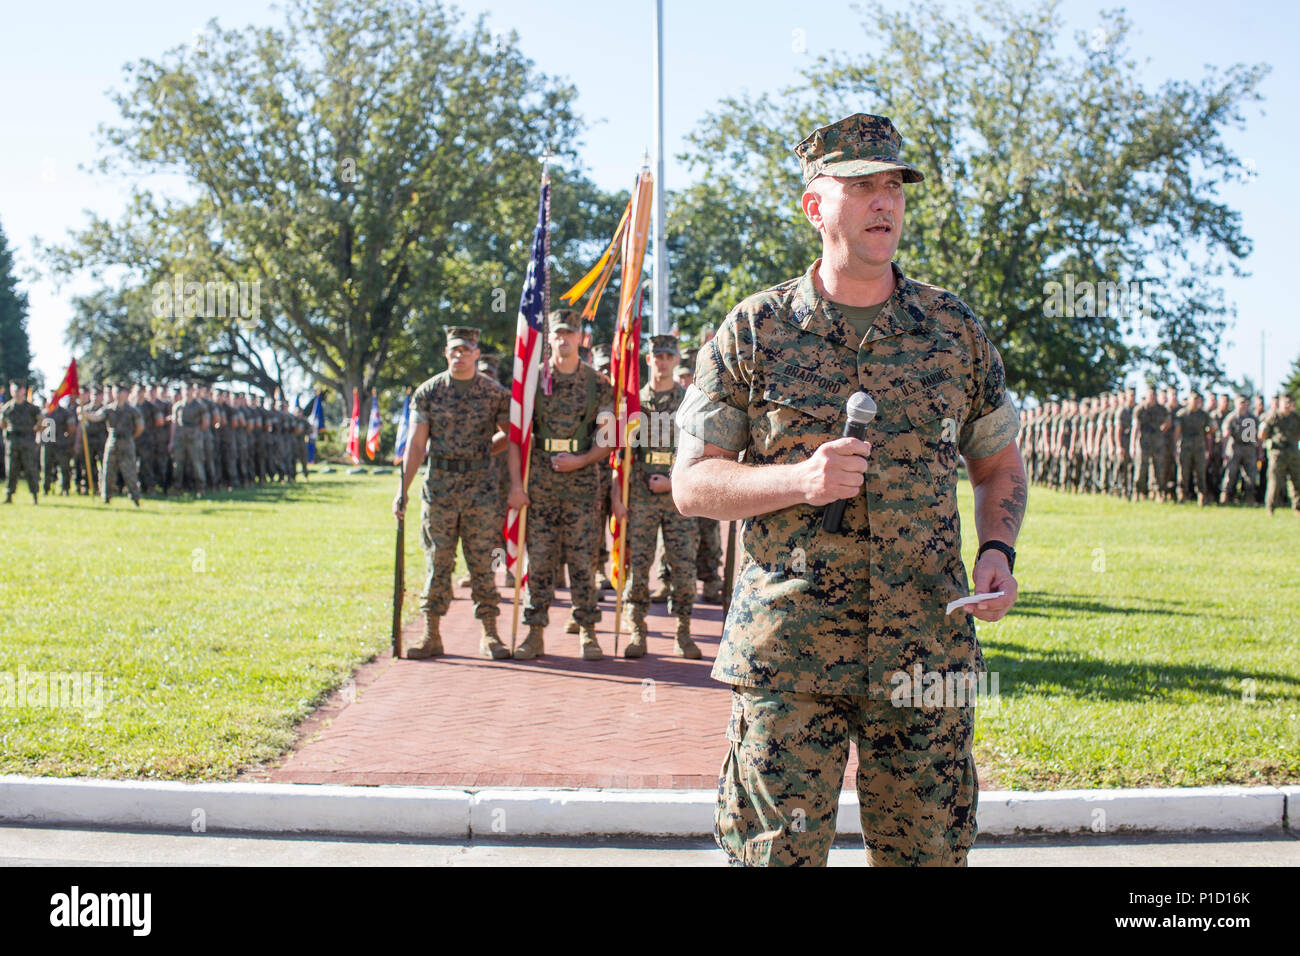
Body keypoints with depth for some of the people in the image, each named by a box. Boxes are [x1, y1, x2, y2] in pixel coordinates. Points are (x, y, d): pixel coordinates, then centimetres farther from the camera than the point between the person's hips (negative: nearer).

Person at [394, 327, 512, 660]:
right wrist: (403, 489, -6)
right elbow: (416, 444, 0)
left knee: (483, 563, 2)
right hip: (438, 488, 1)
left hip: (481, 488, 0)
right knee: (437, 563, 4)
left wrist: (481, 452, 6)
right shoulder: (428, 392, 3)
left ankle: (489, 635, 9)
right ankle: (432, 635, 10)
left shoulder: (495, 393, 2)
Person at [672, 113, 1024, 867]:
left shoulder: (956, 330, 9)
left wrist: (998, 550, -2)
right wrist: (798, 479, -16)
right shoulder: (753, 333, 2)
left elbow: (1000, 465, 18)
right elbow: (692, 484, 2)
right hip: (787, 655, -2)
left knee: (930, 850, 7)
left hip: (927, 654, 2)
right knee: (778, 851, 1)